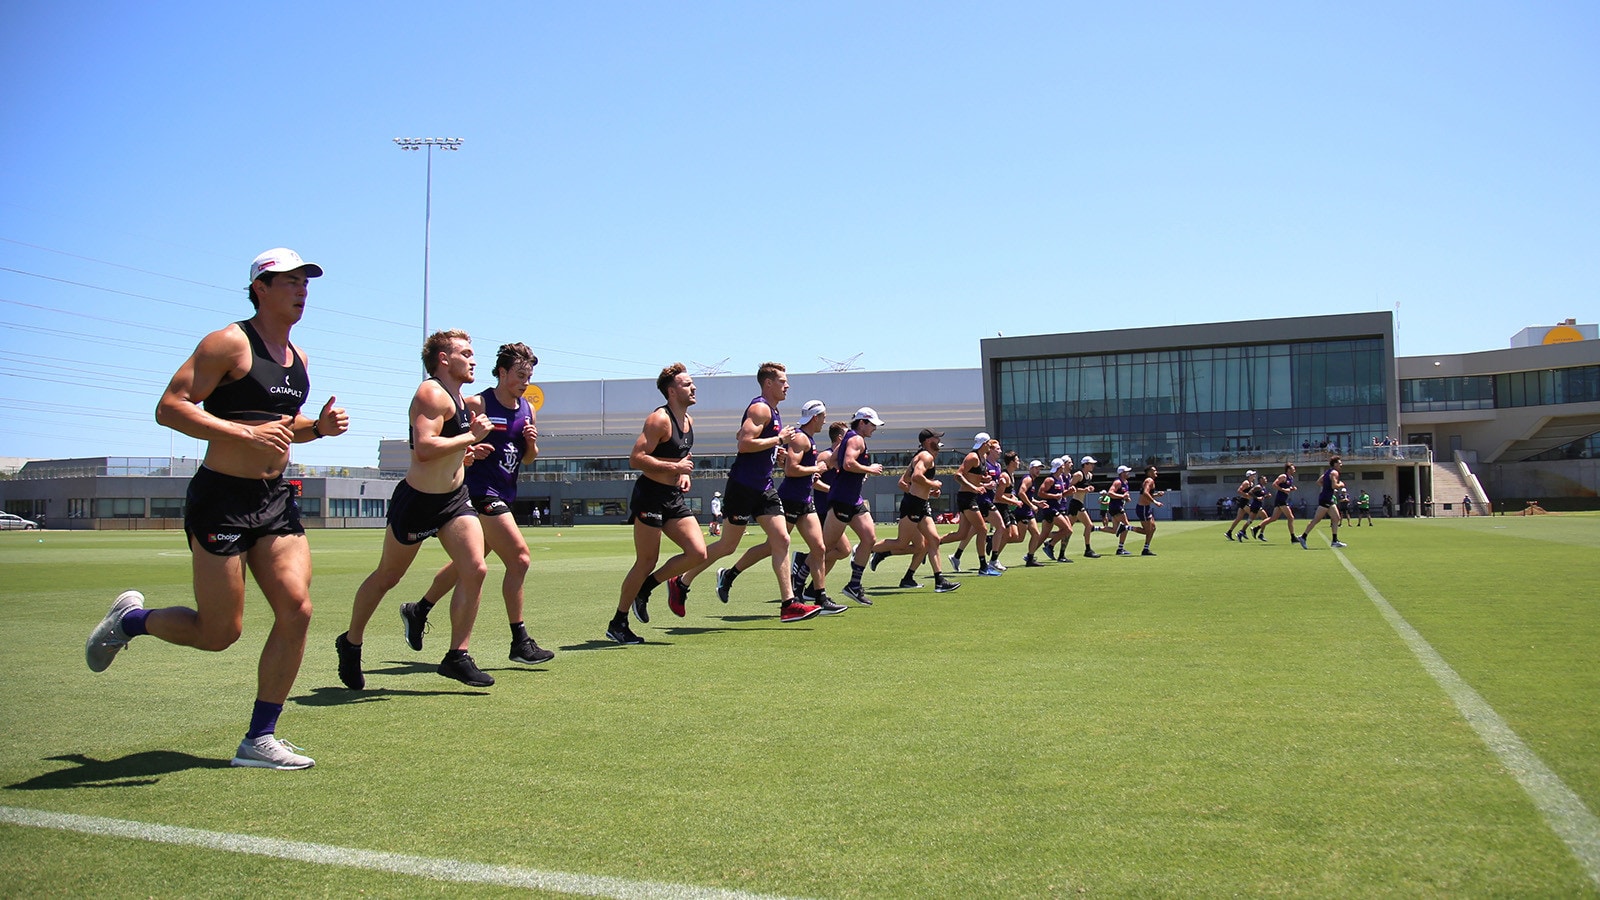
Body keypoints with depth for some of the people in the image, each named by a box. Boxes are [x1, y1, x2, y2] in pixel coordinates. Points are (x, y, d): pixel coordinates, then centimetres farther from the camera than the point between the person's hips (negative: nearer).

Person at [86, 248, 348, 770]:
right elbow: (169, 408, -16)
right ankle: (130, 619, 30)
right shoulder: (230, 343, -9)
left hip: (276, 499, 7)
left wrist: (319, 426, 7)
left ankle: (259, 740, 4)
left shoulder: (297, 357, 15)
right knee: (219, 633, -2)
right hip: (222, 498, -7)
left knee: (296, 610, -7)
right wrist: (247, 433, -25)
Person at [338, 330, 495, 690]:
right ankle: (351, 643, 31)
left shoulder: (461, 399, 13)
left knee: (475, 570, -9)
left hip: (455, 498, 8)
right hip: (417, 500, -7)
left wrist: (465, 453, 10)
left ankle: (456, 656, 0)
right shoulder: (431, 394, -16)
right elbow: (423, 448, -30)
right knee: (387, 577, 9)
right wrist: (471, 437, -23)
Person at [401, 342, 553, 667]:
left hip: (505, 494, 8)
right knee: (519, 557, -15)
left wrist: (531, 442, -4)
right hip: (480, 491, -8)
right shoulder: (477, 404, -9)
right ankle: (520, 643, -8)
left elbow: (528, 458, 18)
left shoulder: (528, 409, 11)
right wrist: (467, 453, -28)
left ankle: (418, 610, 39)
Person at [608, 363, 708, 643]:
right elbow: (636, 459, -22)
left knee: (698, 553, -2)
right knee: (646, 562, -3)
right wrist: (675, 467, -22)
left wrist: (684, 474, 10)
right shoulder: (659, 419, -14)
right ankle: (618, 623, 12)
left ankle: (645, 587, 17)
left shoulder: (688, 421, 13)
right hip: (650, 496, -8)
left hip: (675, 497, 8)